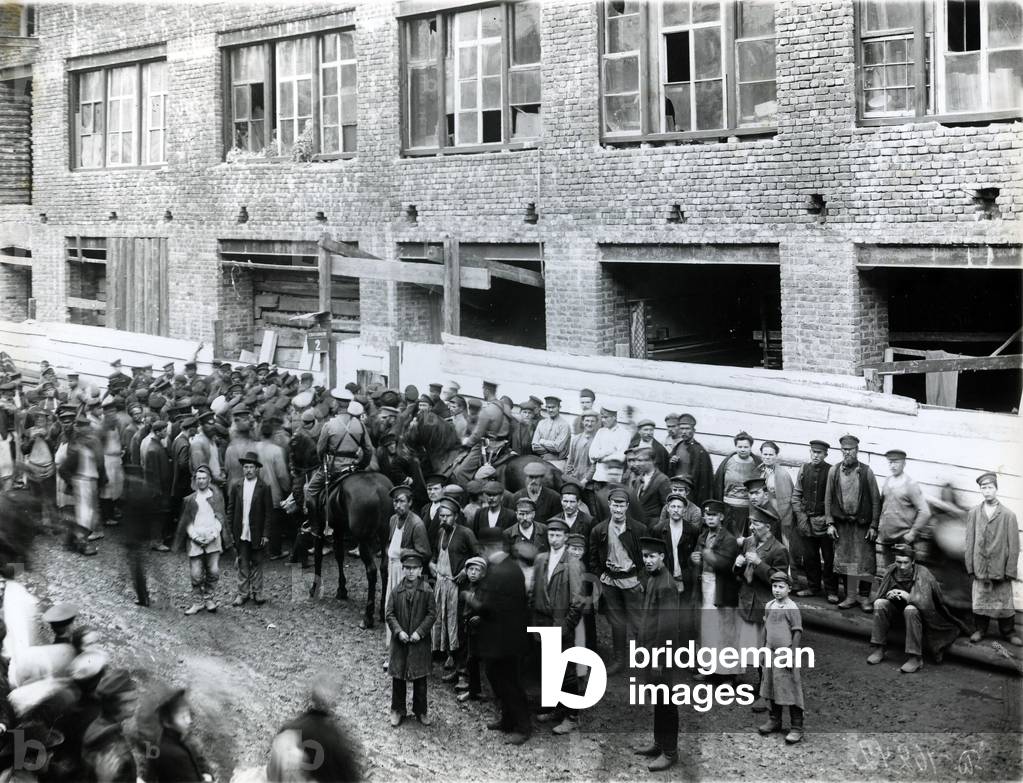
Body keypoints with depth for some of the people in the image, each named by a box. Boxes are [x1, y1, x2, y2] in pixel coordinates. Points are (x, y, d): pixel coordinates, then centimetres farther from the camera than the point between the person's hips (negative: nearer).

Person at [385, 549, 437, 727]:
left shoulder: (426, 591, -5)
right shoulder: (396, 591, -1)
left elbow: (432, 614, -6)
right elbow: (389, 614, -1)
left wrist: (420, 632, -14)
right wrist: (398, 631, -14)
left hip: (420, 641, -1)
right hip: (400, 640, 1)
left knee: (420, 677, 8)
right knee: (398, 676, 7)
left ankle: (420, 711, 21)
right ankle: (397, 710, 20)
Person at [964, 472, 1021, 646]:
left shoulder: (1008, 515, -2)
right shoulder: (973, 513, 5)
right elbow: (969, 541, 5)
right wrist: (970, 565, 0)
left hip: (1000, 567, -1)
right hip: (980, 567, 2)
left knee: (1004, 602, 5)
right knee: (979, 600, 6)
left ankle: (1008, 632, 18)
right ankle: (979, 630, 20)